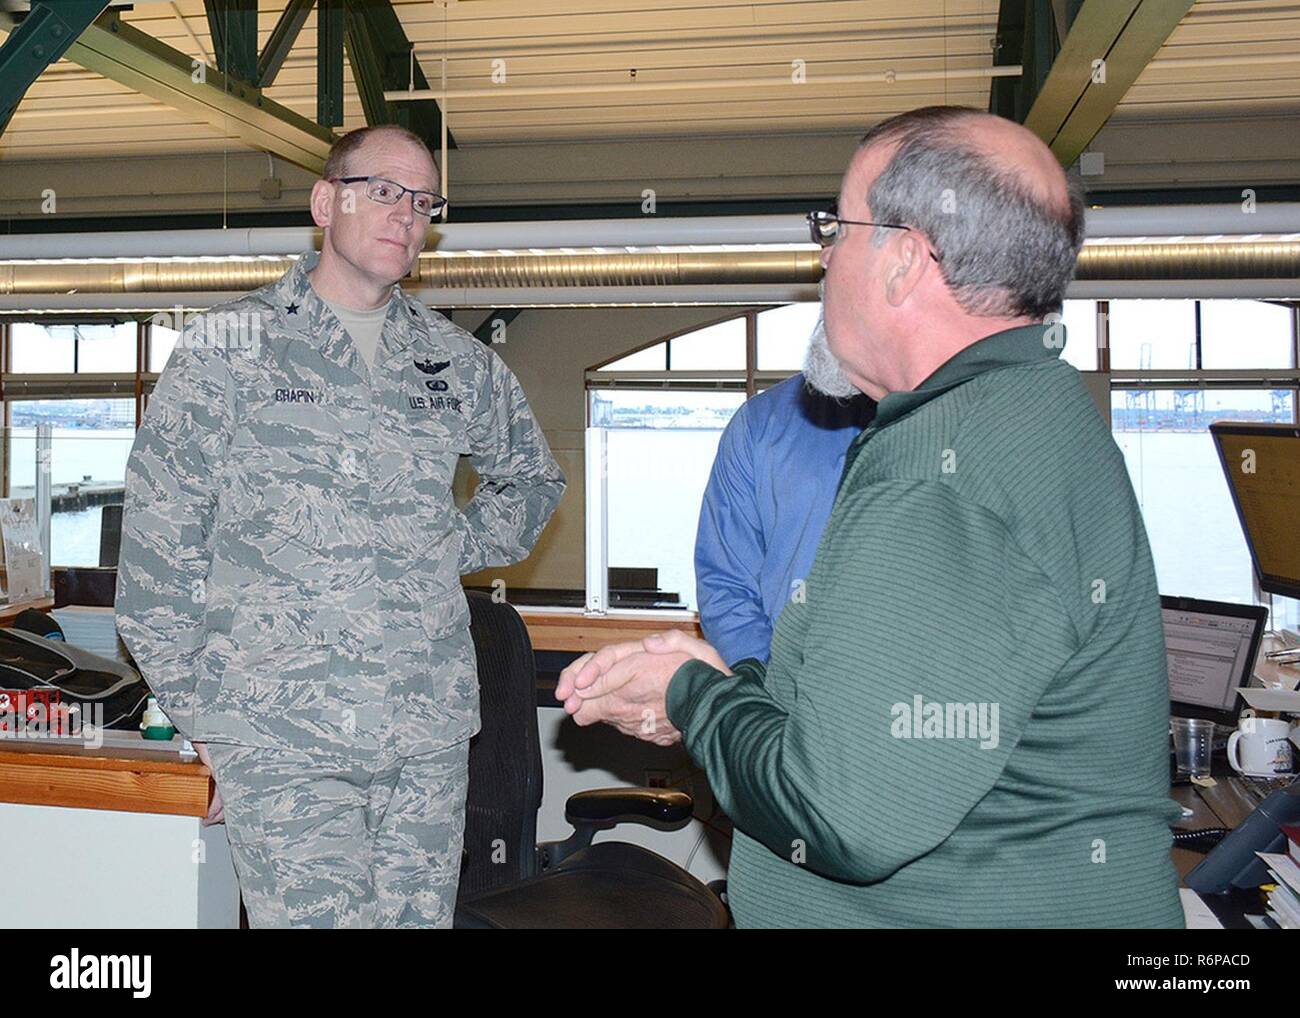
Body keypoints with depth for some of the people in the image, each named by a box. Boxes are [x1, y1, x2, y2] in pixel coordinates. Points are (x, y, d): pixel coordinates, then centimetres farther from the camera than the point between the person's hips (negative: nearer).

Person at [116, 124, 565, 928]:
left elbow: (534, 477, 25)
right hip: (280, 740, -3)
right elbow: (158, 549, 0)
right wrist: (199, 719, 0)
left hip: (432, 735, 4)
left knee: (420, 918, 11)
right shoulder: (230, 346, 0)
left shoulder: (456, 360, 10)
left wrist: (456, 548, 9)